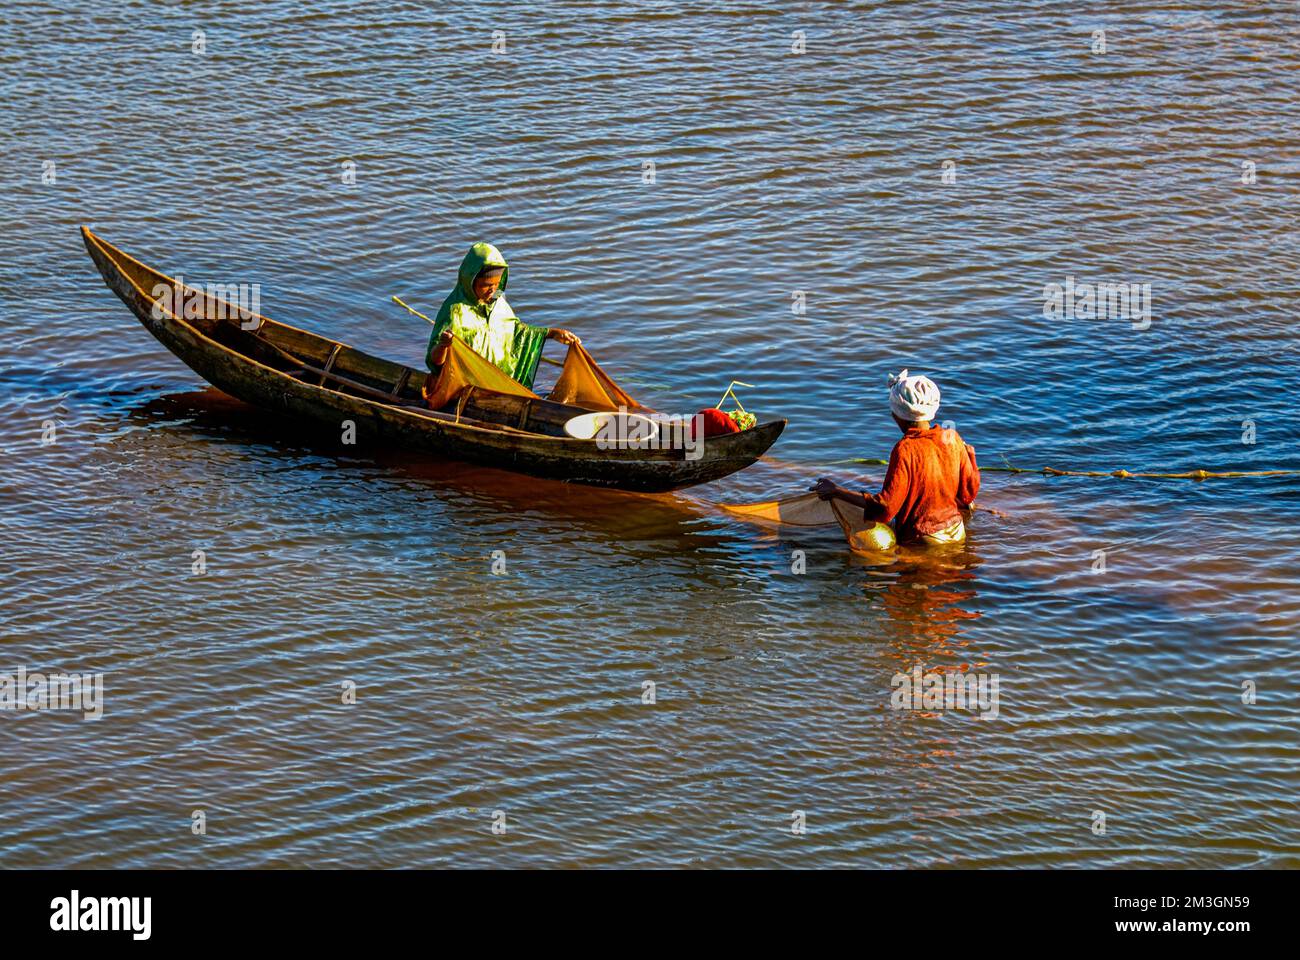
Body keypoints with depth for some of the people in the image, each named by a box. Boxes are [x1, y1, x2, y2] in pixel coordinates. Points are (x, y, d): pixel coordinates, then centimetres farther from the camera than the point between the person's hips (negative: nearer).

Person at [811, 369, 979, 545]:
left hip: (921, 540, -7)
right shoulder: (952, 438, -1)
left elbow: (886, 506, -21)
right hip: (957, 535, 7)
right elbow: (969, 492, 6)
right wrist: (969, 454, 23)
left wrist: (836, 492, -14)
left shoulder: (905, 450, -18)